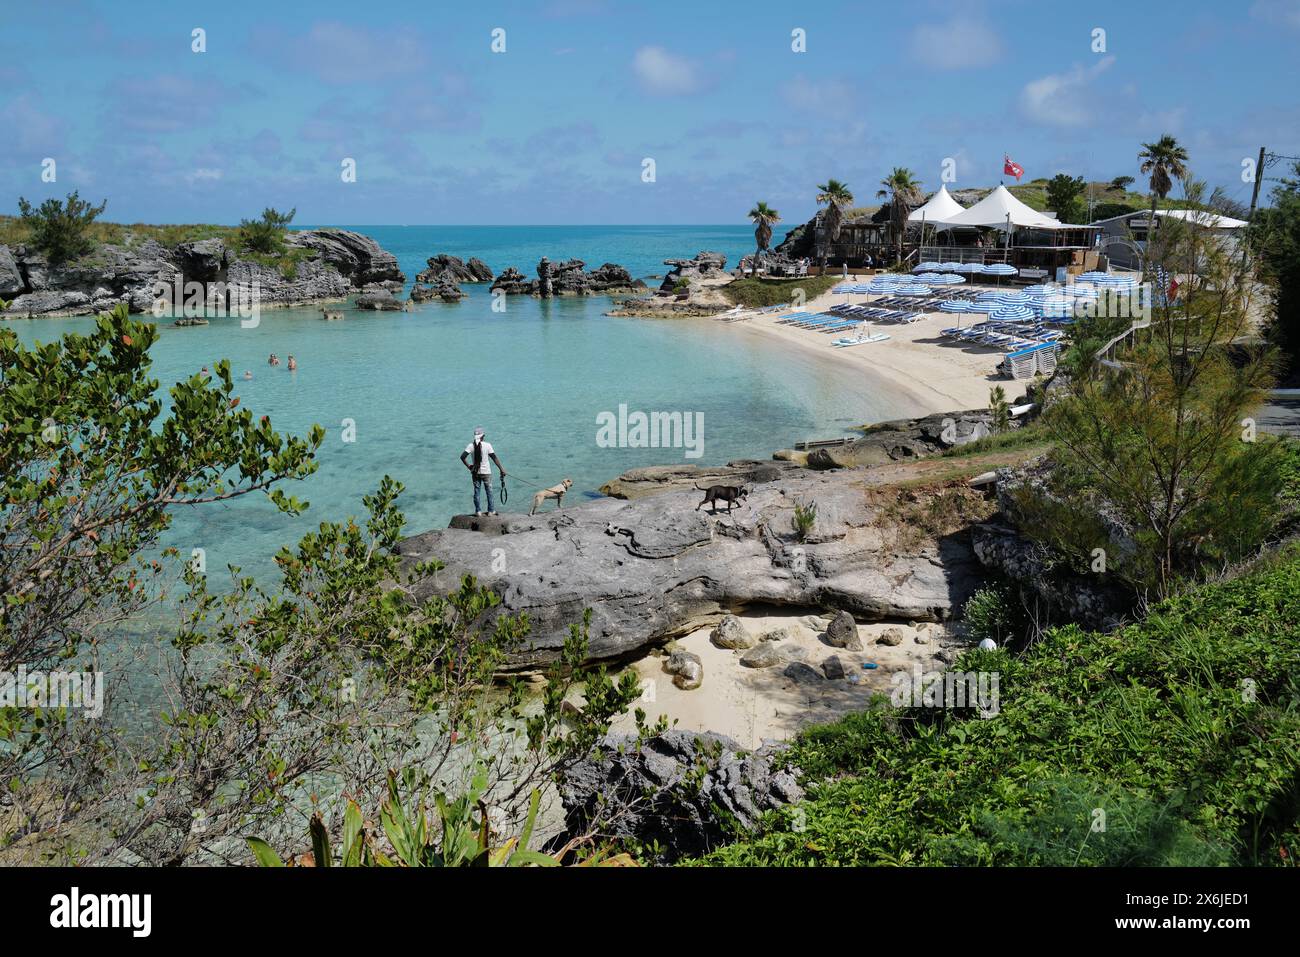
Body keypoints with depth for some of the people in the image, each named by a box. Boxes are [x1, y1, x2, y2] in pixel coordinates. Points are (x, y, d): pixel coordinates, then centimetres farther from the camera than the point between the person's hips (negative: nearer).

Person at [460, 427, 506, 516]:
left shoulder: (471, 446, -6)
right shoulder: (487, 445, -11)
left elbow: (462, 457, -13)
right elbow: (494, 458, -10)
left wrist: (468, 466, -1)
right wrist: (502, 469, -6)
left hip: (475, 472, 2)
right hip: (486, 472, -2)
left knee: (476, 491, 11)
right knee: (489, 491, 10)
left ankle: (478, 511, 13)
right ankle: (491, 511, 14)